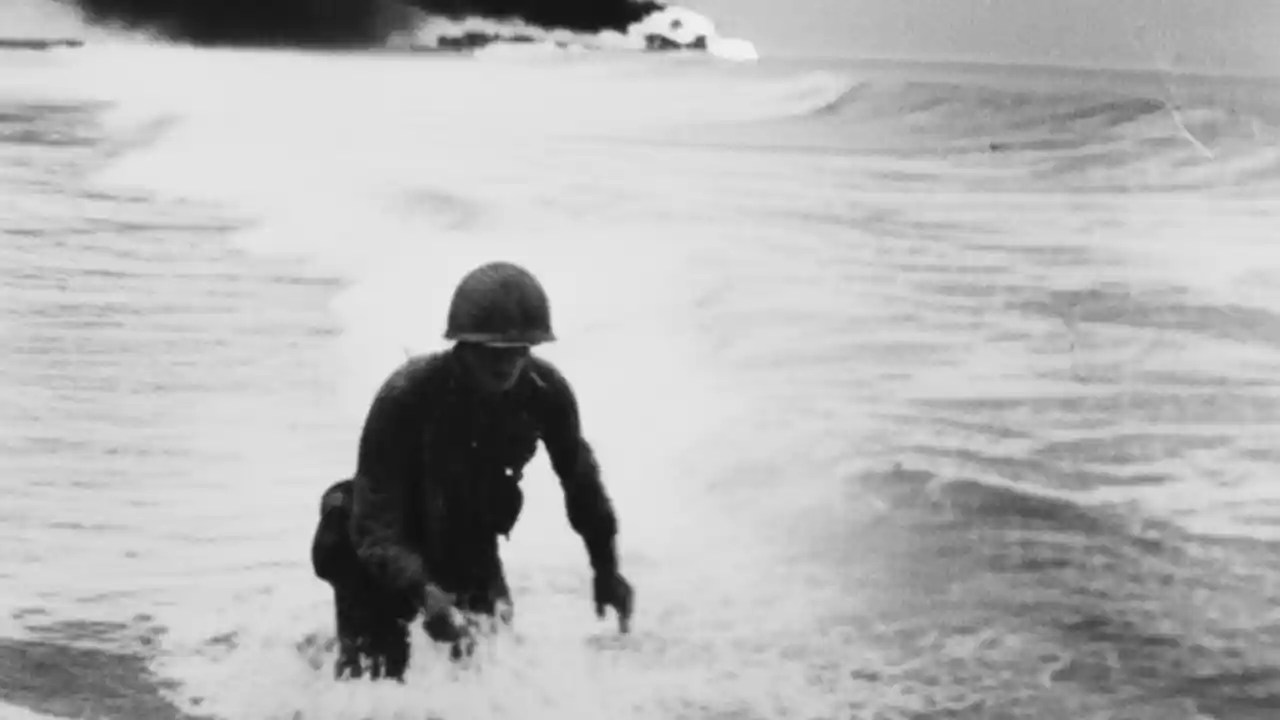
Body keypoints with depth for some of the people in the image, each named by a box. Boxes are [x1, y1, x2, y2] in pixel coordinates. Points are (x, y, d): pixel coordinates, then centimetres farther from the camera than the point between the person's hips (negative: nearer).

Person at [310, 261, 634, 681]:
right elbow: (375, 522, -39)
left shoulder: (545, 390, -24)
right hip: (400, 539, -4)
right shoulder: (406, 394, -36)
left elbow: (579, 477, -4)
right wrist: (424, 593, -55)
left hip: (470, 545, 4)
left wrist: (605, 568, -3)